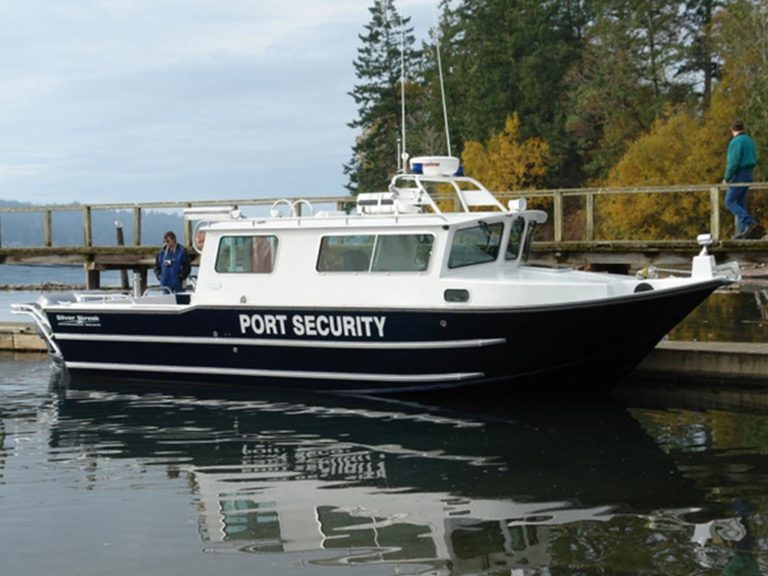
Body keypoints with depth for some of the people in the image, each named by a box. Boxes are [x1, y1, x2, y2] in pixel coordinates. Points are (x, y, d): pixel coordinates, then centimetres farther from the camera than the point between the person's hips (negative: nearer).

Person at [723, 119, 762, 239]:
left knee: (730, 202, -6)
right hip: (748, 175, 9)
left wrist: (726, 178, -11)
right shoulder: (750, 141, 13)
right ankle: (743, 231, 1)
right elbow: (754, 160, 18)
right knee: (740, 203, 10)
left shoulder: (736, 142, -15)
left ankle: (750, 224, -21)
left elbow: (733, 162, -21)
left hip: (738, 175, -9)